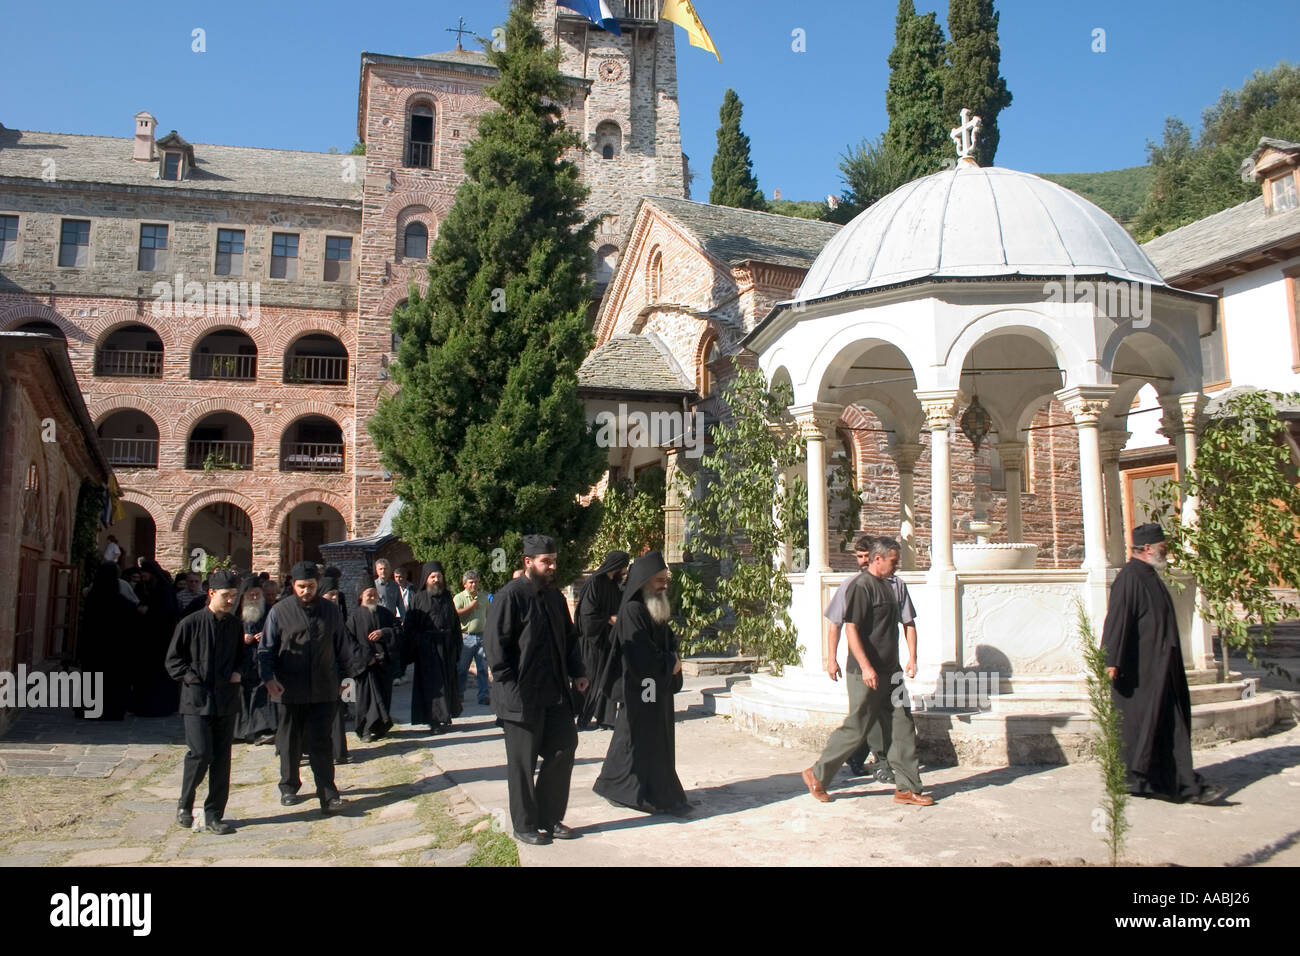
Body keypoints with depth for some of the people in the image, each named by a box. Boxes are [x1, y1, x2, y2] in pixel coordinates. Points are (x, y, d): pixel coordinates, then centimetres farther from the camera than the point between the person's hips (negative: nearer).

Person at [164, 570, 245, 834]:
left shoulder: (235, 625, 8)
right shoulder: (190, 623, -5)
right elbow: (173, 659, 1)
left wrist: (238, 673, 4)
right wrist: (191, 678, -11)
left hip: (226, 700, 4)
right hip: (197, 700, -4)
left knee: (221, 758, 5)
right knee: (201, 754, -11)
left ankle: (214, 815, 14)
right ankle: (185, 805, 15)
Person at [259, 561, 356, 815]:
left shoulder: (330, 611, 6)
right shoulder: (279, 612, -1)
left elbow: (342, 648, 14)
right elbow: (265, 649, 2)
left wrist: (344, 677, 12)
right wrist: (269, 678, -10)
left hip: (324, 691, 0)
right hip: (289, 691, 0)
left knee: (320, 744, -3)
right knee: (289, 744, 12)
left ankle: (328, 796, -2)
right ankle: (289, 787, 31)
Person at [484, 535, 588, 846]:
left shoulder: (554, 596, 12)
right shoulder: (510, 596, -11)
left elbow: (569, 638, 21)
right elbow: (494, 644, -14)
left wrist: (577, 673, 10)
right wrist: (511, 685, -16)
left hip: (555, 693, 7)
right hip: (522, 697, -7)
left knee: (563, 750, 9)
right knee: (523, 762, 4)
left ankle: (549, 818, 23)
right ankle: (525, 825, 18)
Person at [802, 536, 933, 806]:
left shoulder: (886, 586, 16)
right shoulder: (861, 586, -15)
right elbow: (851, 628, -21)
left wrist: (911, 659, 24)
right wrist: (865, 667, -26)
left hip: (890, 672, 9)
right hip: (867, 674, -9)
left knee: (903, 727, 7)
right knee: (856, 729, -2)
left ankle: (907, 788, 15)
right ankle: (817, 775, 13)